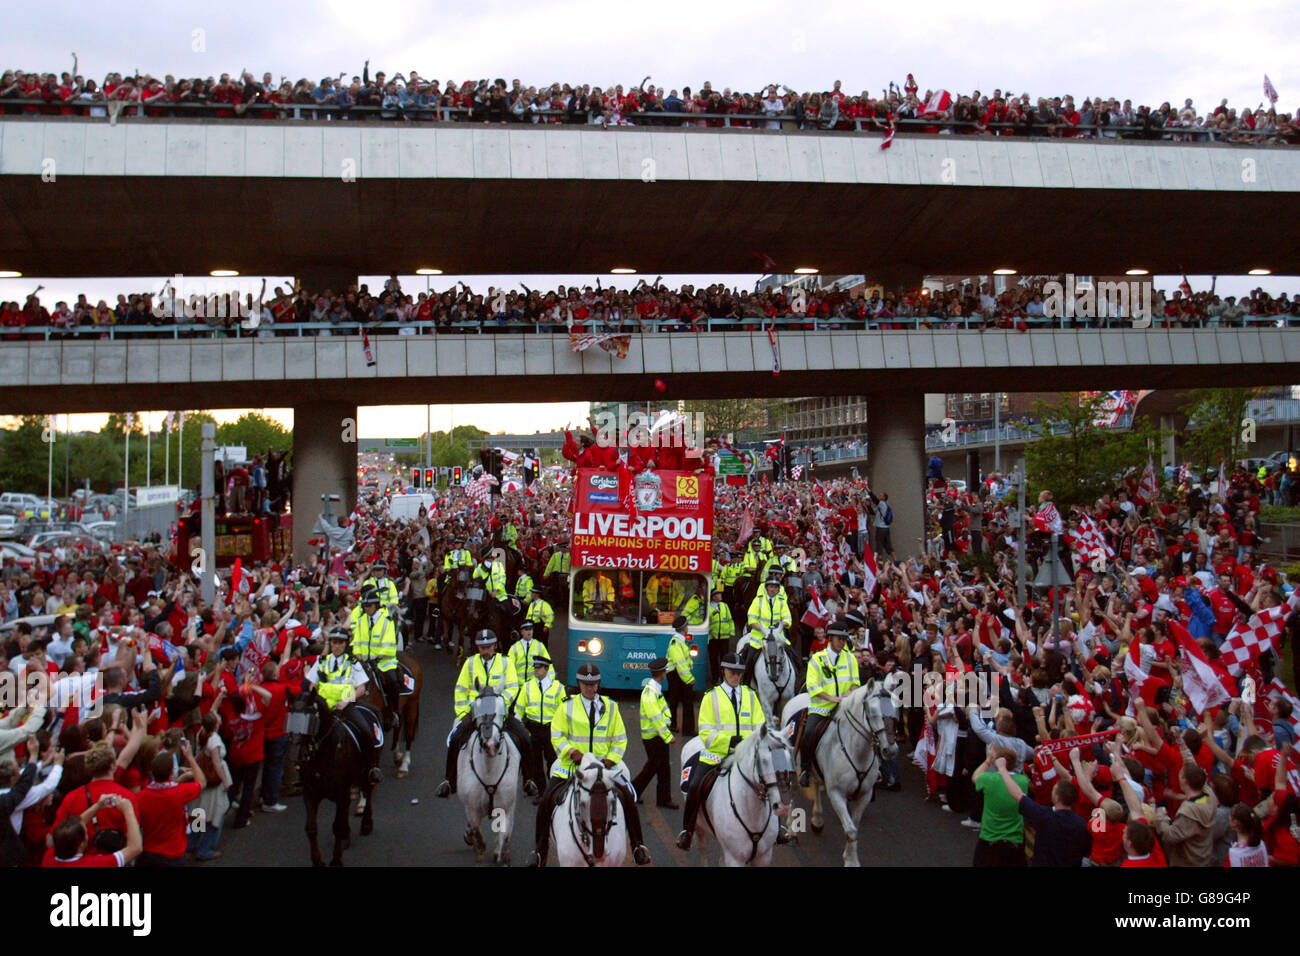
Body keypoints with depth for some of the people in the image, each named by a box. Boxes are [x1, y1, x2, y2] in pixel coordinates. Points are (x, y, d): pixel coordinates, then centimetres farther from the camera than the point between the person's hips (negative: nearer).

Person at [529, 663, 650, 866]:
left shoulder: (610, 707, 8)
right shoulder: (567, 706, 5)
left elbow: (620, 739, 9)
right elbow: (557, 736, 2)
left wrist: (611, 760, -8)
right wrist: (571, 751, -16)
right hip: (572, 766, 0)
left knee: (628, 799, -14)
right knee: (546, 801, -12)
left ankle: (638, 847, 5)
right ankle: (541, 851, 5)